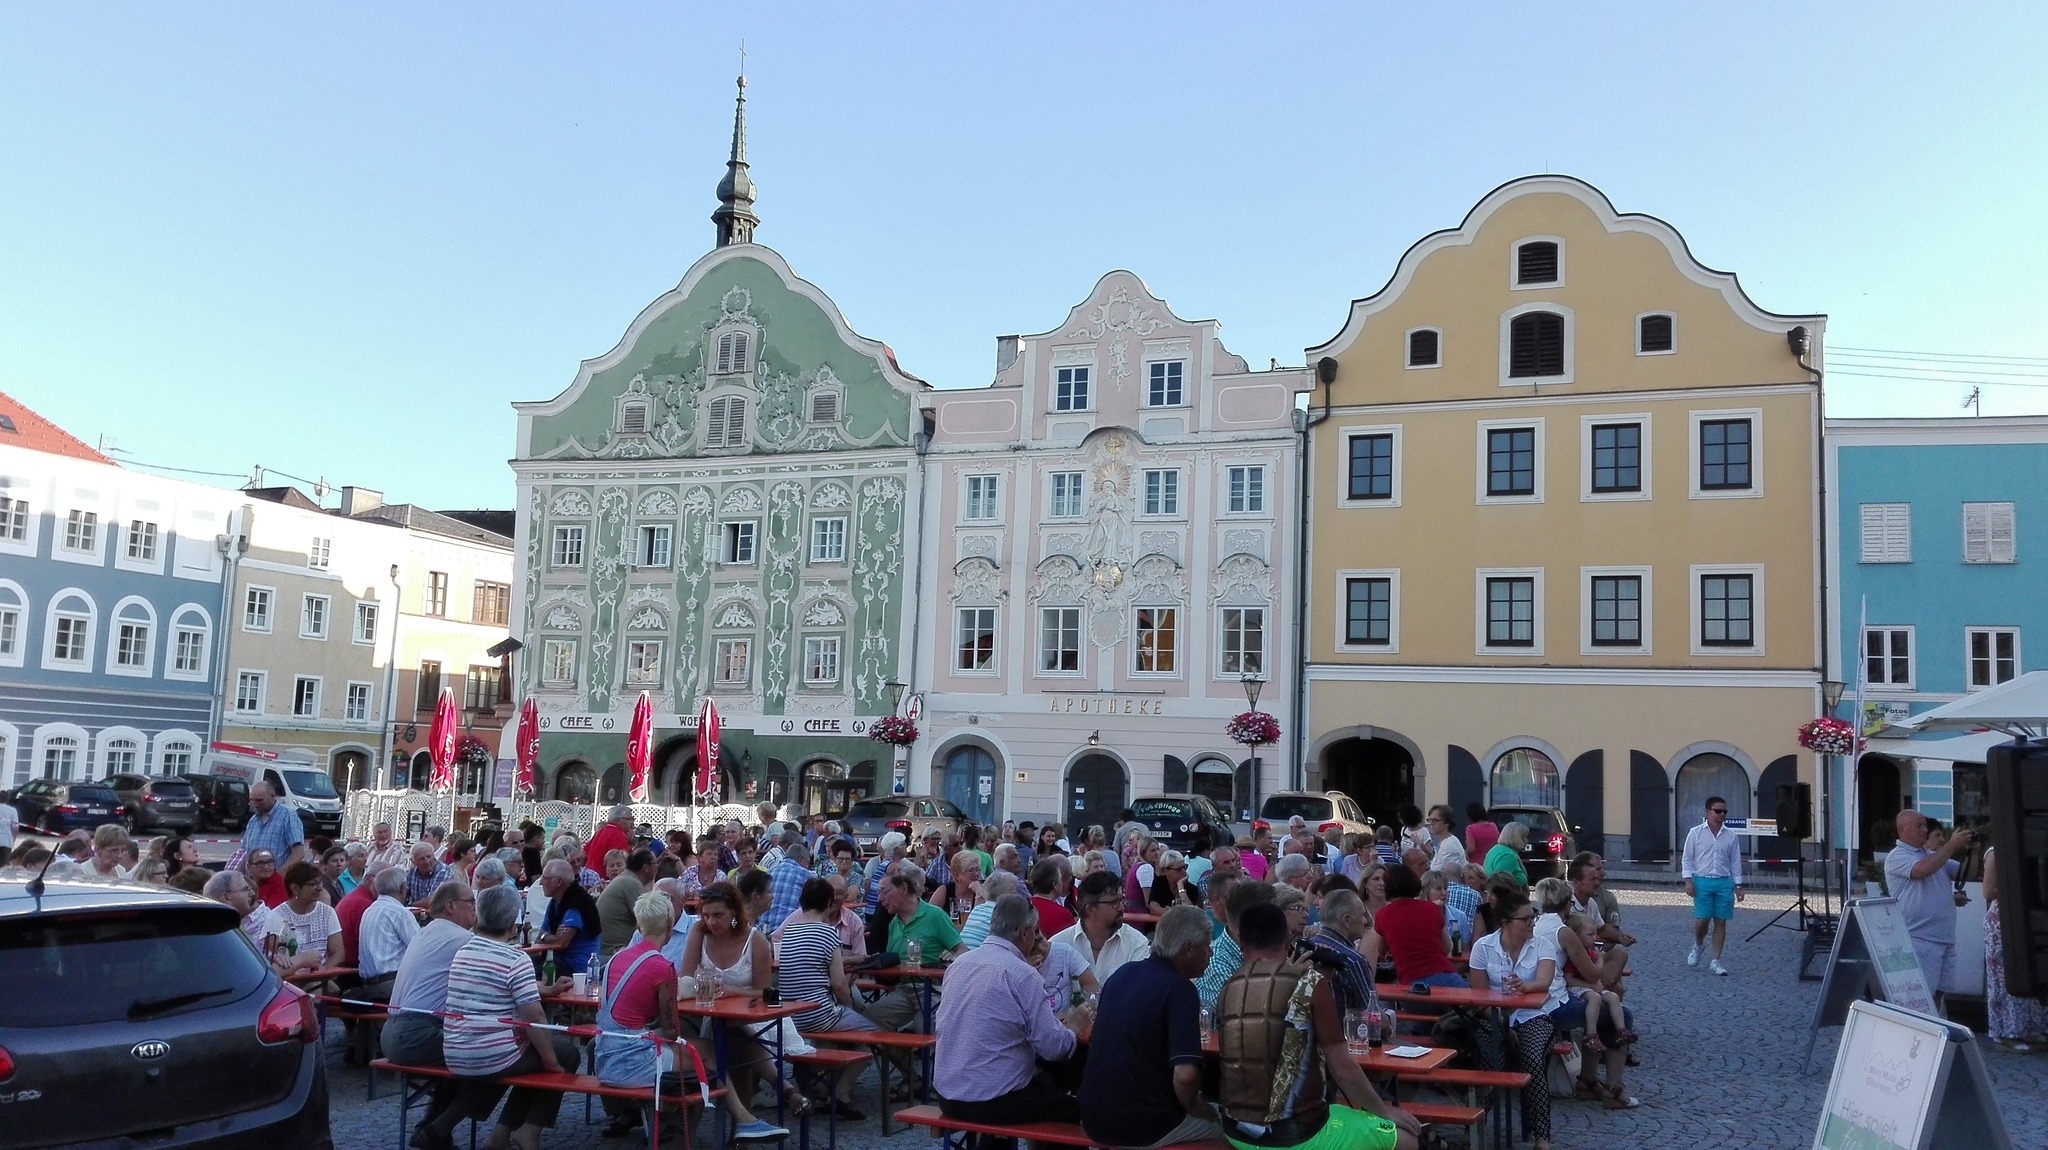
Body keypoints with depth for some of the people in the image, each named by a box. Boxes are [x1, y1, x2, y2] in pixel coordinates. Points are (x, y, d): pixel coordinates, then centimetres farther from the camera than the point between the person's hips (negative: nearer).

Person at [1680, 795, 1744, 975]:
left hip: (1724, 882, 2)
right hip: (1702, 881, -2)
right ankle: (1697, 946, 25)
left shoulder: (1731, 836, 6)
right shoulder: (1695, 833, 0)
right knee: (1702, 919, -6)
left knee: (1721, 921, 2)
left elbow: (1735, 862, 10)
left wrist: (1738, 886, 7)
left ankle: (1715, 961, 10)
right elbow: (1687, 859, 1)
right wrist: (1688, 880, -8)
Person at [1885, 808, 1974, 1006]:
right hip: (1919, 939, -8)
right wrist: (1952, 845, -18)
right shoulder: (1897, 856, -6)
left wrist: (1970, 852, 1)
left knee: (1940, 993, 11)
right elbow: (1922, 870, -25)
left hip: (1945, 938, 8)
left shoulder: (1932, 855, 20)